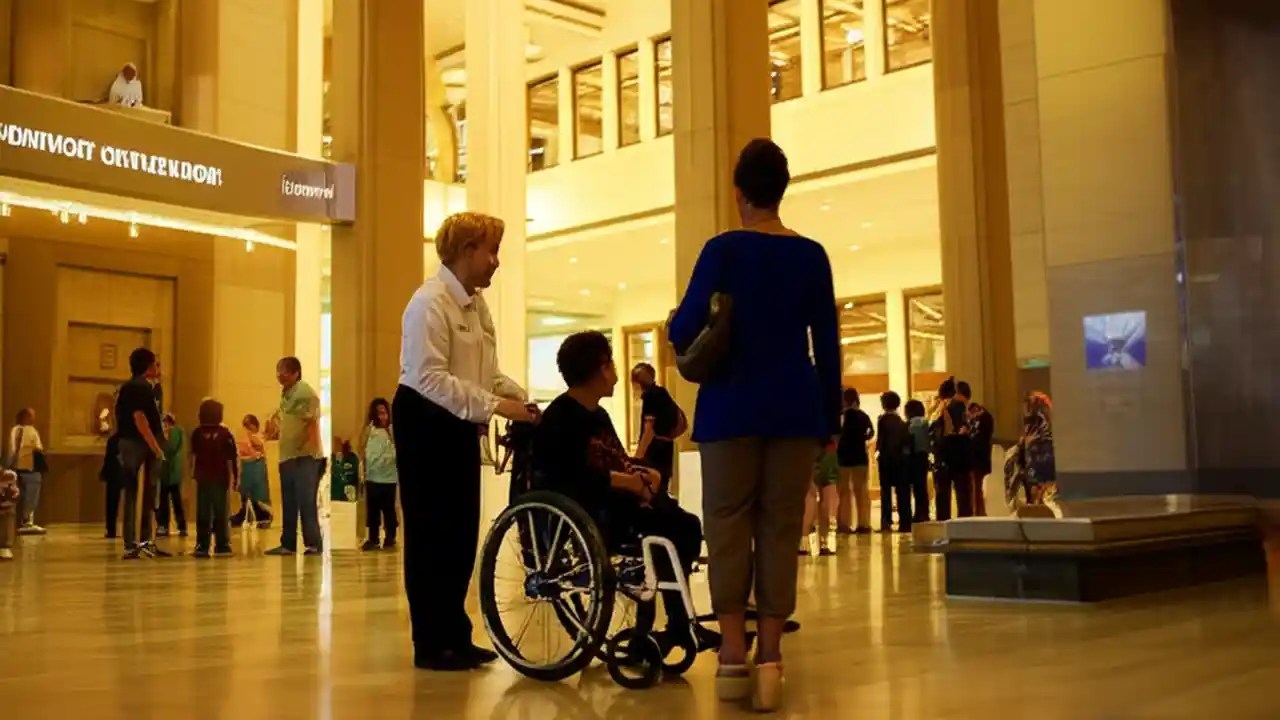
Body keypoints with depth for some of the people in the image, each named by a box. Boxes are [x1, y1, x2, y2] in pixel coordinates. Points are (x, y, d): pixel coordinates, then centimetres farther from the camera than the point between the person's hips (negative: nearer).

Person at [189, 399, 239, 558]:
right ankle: (222, 547, -2)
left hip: (202, 479, 2)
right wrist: (235, 478, 0)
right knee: (220, 514, 1)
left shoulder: (197, 433, 3)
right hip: (220, 479, -2)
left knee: (203, 514, 7)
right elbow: (231, 458, -4)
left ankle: (202, 547, 6)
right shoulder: (225, 434, -4)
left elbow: (193, 456, 10)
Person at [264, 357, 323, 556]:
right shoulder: (285, 395, 15)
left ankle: (314, 544, -2)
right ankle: (288, 544, 19)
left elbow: (313, 424, -15)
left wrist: (302, 446, -22)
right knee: (289, 503, 12)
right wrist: (274, 433, 7)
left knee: (306, 501, -7)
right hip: (287, 456, 8)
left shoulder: (305, 393, -10)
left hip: (306, 456, -8)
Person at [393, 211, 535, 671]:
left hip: (459, 425, 9)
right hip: (425, 422, -9)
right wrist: (494, 405, -28)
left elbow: (486, 373, 13)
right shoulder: (430, 302, -18)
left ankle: (454, 636, 22)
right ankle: (430, 645, 8)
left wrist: (517, 395, -5)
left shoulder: (476, 303, 10)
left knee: (461, 531, 12)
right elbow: (431, 379, -27)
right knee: (430, 532, -2)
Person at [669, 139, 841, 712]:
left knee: (728, 524, 5)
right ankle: (769, 658, 2)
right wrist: (831, 417, 13)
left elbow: (686, 330, -10)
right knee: (780, 528, 4)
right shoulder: (811, 255, 6)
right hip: (795, 407, 2)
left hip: (733, 406, -2)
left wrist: (677, 330, 14)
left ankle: (733, 653, 1)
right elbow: (827, 343, 6)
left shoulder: (723, 250, -3)